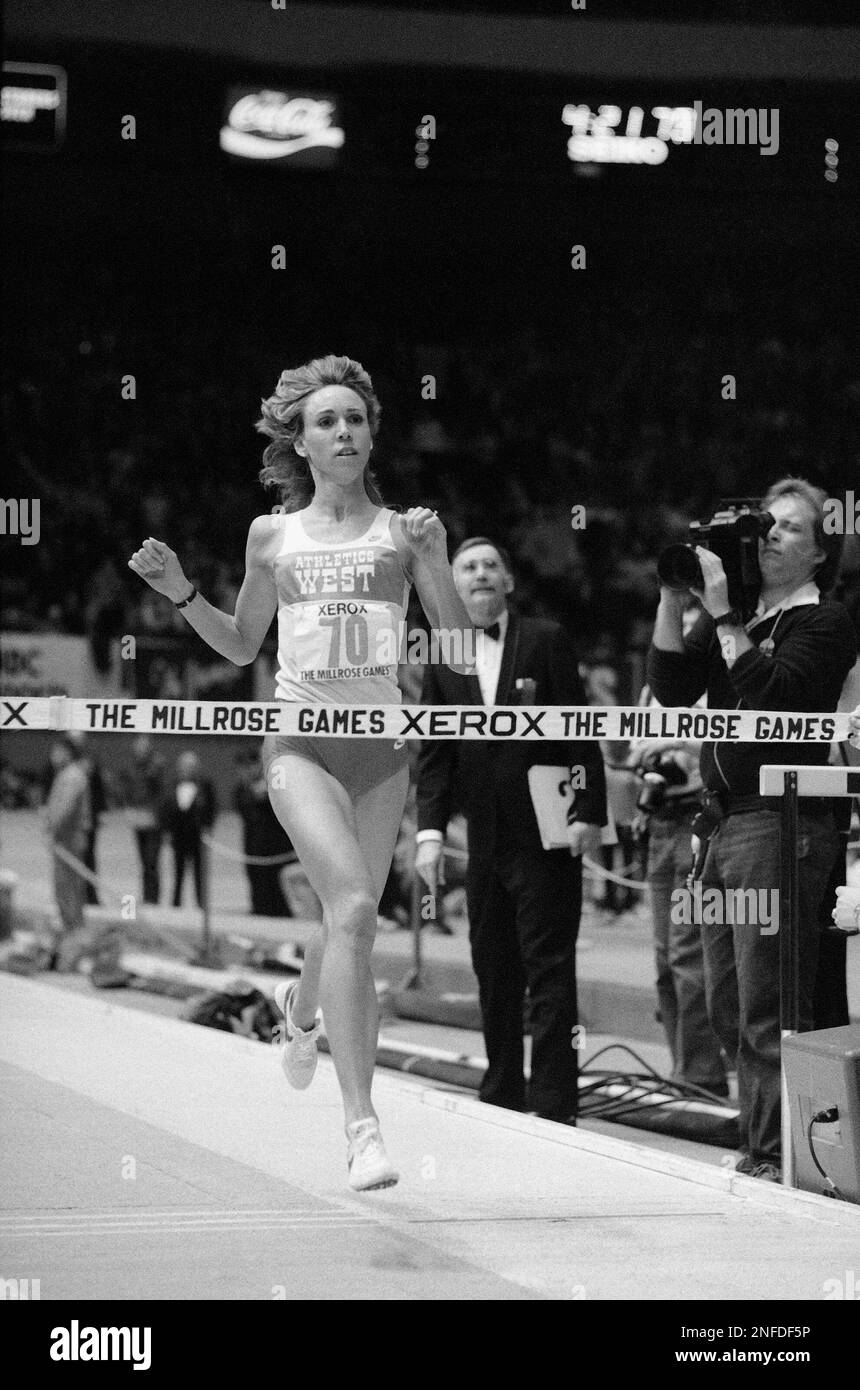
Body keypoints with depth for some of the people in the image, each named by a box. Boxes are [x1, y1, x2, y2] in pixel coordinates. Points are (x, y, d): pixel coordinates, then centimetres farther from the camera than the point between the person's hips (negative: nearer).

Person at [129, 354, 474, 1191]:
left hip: (379, 743, 2)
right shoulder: (272, 535, 10)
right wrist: (180, 593, 7)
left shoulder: (401, 529, 7)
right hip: (299, 737, -2)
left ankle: (302, 1007, 48)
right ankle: (361, 1124, -25)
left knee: (352, 921, 9)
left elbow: (459, 640, 2)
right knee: (352, 906, -22)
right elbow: (240, 646, 21)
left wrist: (433, 560, -13)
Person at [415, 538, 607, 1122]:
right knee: (493, 972, 8)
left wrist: (588, 814, -10)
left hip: (547, 835, -4)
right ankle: (502, 1093, 16)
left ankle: (554, 1106, -5)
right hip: (486, 840, 4)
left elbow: (582, 733, -3)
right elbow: (435, 757, 9)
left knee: (549, 970, -5)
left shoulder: (546, 640, -1)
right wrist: (431, 831, -2)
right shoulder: (444, 661, 10)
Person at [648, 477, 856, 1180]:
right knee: (729, 1011, 11)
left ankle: (778, 1159, -7)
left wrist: (723, 613, -16)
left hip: (781, 825, -8)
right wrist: (674, 596, 0)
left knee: (768, 1011, -9)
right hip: (726, 825, 8)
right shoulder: (740, 616, 18)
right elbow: (673, 687, 8)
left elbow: (769, 694, -19)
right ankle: (757, 1149, 17)